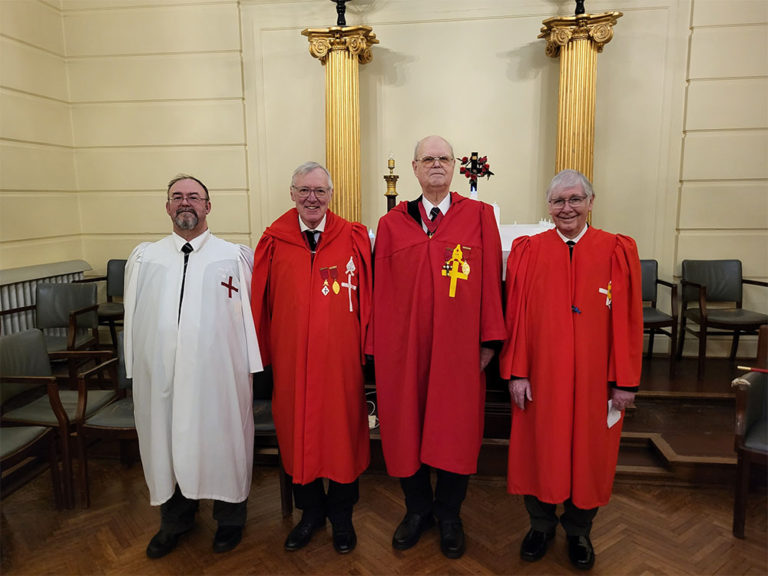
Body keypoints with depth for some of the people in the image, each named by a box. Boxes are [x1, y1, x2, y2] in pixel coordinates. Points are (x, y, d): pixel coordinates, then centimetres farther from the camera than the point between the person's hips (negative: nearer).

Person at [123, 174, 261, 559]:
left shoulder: (234, 257, 1)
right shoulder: (144, 257, 9)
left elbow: (248, 313, 1)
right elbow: (133, 318, 12)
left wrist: (250, 368, -1)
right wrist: (136, 369, 9)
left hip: (219, 375, -2)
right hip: (160, 375, 3)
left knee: (221, 441, 9)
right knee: (167, 442, 15)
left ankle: (229, 518, 34)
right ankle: (176, 518, 40)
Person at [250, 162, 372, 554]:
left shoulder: (354, 238, -2)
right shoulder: (273, 241, 1)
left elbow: (366, 298, 0)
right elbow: (260, 302, 4)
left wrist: (367, 347, -2)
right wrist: (263, 353, 4)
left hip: (341, 358, -1)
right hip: (291, 359, 2)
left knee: (342, 430, 11)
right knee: (297, 433, 14)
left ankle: (341, 514, 34)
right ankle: (310, 510, 37)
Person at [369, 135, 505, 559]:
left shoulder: (480, 216, 1)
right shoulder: (391, 224, 5)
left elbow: (490, 281, -1)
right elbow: (381, 291, 4)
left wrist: (489, 339, -4)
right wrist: (378, 347, 2)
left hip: (459, 349, -1)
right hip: (404, 348, 2)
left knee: (456, 431, 10)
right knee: (406, 429, 11)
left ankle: (449, 515, 34)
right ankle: (418, 510, 35)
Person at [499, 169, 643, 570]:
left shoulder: (618, 251, -2)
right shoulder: (526, 251, -2)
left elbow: (627, 320, -3)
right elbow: (516, 317, -4)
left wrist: (625, 381, -5)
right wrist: (516, 372, -8)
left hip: (594, 376, 0)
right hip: (540, 374, 0)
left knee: (588, 452, 13)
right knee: (538, 448, 12)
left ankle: (578, 530, 37)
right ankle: (541, 525, 36)